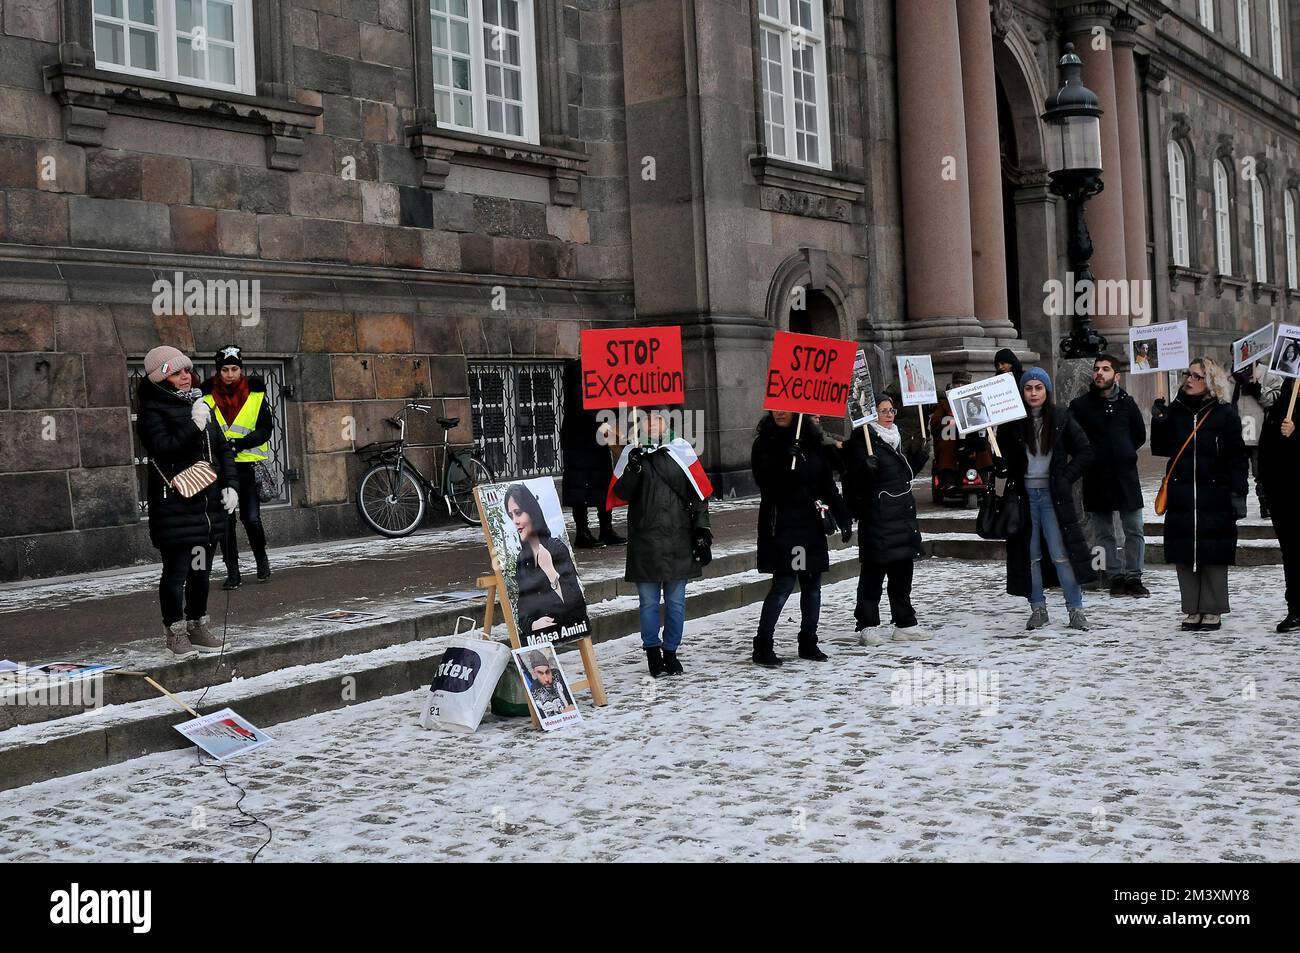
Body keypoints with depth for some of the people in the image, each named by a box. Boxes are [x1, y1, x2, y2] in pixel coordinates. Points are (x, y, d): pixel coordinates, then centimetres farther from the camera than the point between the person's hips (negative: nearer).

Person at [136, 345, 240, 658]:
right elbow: (164, 449, -20)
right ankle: (176, 633, 7)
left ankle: (198, 627, 24)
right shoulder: (153, 411, -6)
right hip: (175, 506, -7)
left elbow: (223, 448, 17)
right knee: (176, 570, -3)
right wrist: (194, 425, -25)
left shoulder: (199, 405, 15)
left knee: (201, 569, 14)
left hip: (209, 503, 7)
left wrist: (230, 485, 7)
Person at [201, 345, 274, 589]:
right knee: (224, 521, 1)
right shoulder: (207, 396, 2)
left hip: (248, 466, -1)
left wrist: (239, 443, -18)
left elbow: (265, 430, -3)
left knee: (251, 518, -6)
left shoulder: (255, 394, 1)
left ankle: (261, 559, 20)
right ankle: (232, 572, 10)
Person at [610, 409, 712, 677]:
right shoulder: (632, 454, 5)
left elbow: (700, 494, 8)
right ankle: (653, 651, 14)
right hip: (644, 542, -1)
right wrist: (633, 470, -18)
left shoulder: (681, 451, 7)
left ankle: (671, 653, 17)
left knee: (675, 602, 7)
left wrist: (701, 528, 2)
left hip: (679, 541, 1)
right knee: (649, 602, 3)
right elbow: (619, 495, -3)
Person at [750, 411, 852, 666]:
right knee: (784, 583, -10)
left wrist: (843, 518, 6)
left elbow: (828, 484, 11)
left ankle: (808, 642, 20)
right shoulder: (766, 442, -2)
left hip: (811, 523, 5)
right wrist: (785, 457, -29)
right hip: (782, 526, -5)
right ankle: (762, 646, -4)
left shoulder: (812, 441, 10)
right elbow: (765, 480, -15)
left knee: (812, 584, 8)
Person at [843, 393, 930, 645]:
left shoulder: (898, 437, 17)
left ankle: (905, 624, 18)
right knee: (874, 572, -5)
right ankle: (868, 626, 1)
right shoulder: (863, 439, -8)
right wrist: (867, 468, -33)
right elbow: (855, 478, -15)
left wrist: (918, 453, 11)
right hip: (877, 517, -8)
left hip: (902, 514, 8)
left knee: (902, 571, 11)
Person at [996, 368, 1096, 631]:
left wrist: (1065, 478, -3)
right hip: (1024, 495, 1)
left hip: (1053, 495, -1)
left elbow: (1085, 452, 5)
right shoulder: (1012, 421, 3)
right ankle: (1038, 608, 15)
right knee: (1031, 555, 5)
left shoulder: (1061, 418, 2)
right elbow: (1003, 458, 10)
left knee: (1061, 554, -6)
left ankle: (1076, 609, 1)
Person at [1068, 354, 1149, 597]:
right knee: (1104, 533, 3)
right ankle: (1115, 577, 10)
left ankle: (1133, 577, 5)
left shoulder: (1127, 403, 6)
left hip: (1126, 474, 1)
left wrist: (1124, 453, 11)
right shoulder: (1080, 405, 0)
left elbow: (1140, 436, 18)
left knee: (1135, 530, -1)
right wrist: (1089, 456, 0)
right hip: (1096, 478, -1)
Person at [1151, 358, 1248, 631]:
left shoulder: (1225, 414, -1)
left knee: (1213, 556, 1)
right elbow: (1161, 450, 7)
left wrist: (1238, 494, -9)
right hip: (1181, 498, 3)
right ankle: (1193, 610, 14)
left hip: (1214, 498, -3)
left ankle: (1213, 611, 10)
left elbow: (1237, 458, -2)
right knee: (1184, 557, 4)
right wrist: (1158, 421, -7)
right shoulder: (1175, 411, 9)